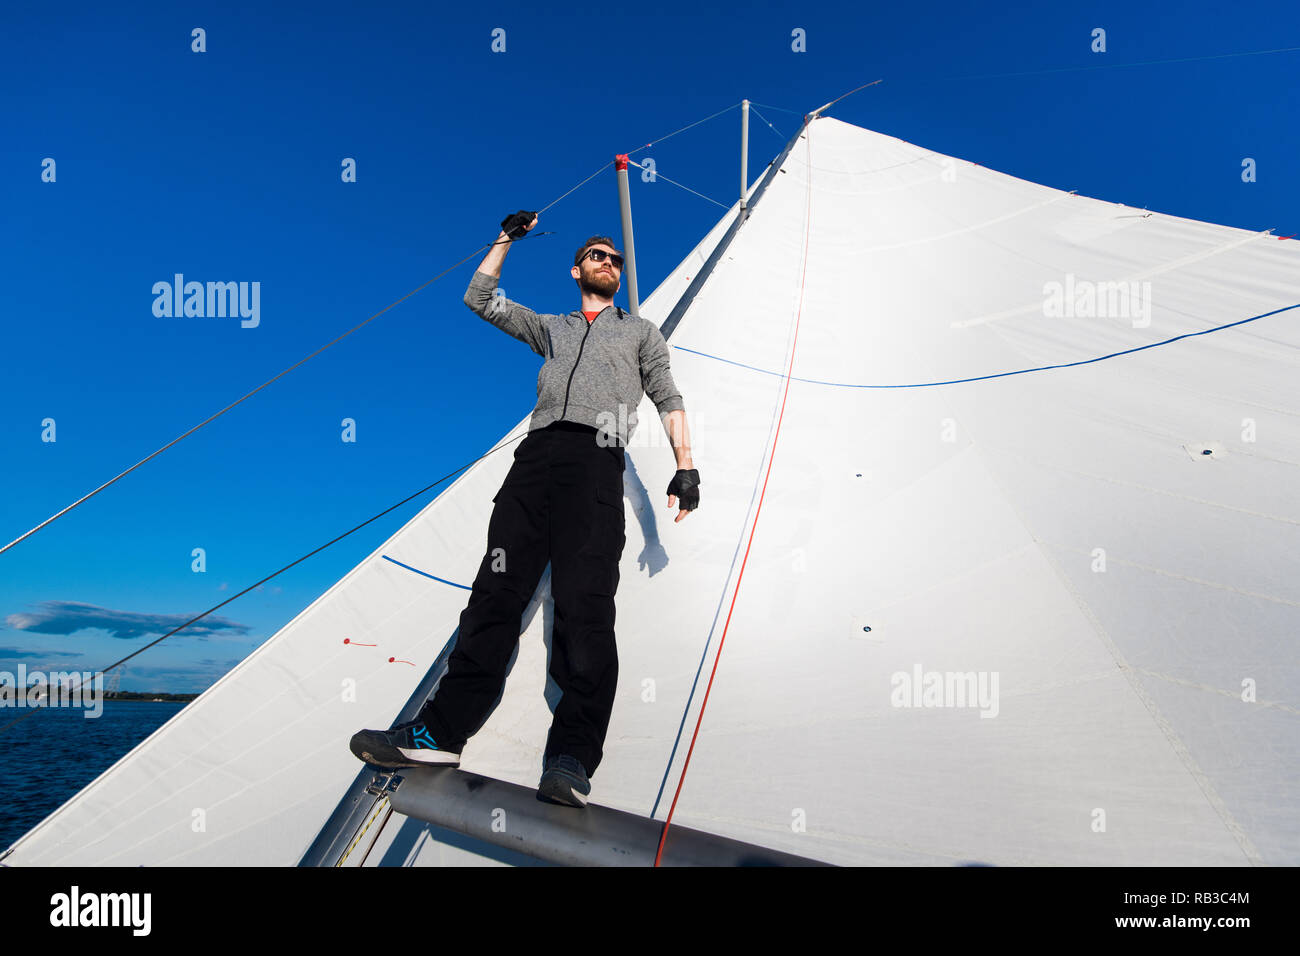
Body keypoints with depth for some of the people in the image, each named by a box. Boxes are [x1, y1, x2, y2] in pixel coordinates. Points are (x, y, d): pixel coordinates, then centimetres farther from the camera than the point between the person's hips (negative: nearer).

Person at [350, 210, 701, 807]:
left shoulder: (640, 331, 29)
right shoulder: (551, 328, 34)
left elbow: (668, 399, 18)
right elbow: (481, 299, 32)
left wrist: (685, 467, 4)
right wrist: (506, 239, 31)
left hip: (596, 457, -3)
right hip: (536, 453, 3)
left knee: (585, 602, -18)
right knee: (497, 590, -8)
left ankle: (572, 755, -22)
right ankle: (443, 730, -8)